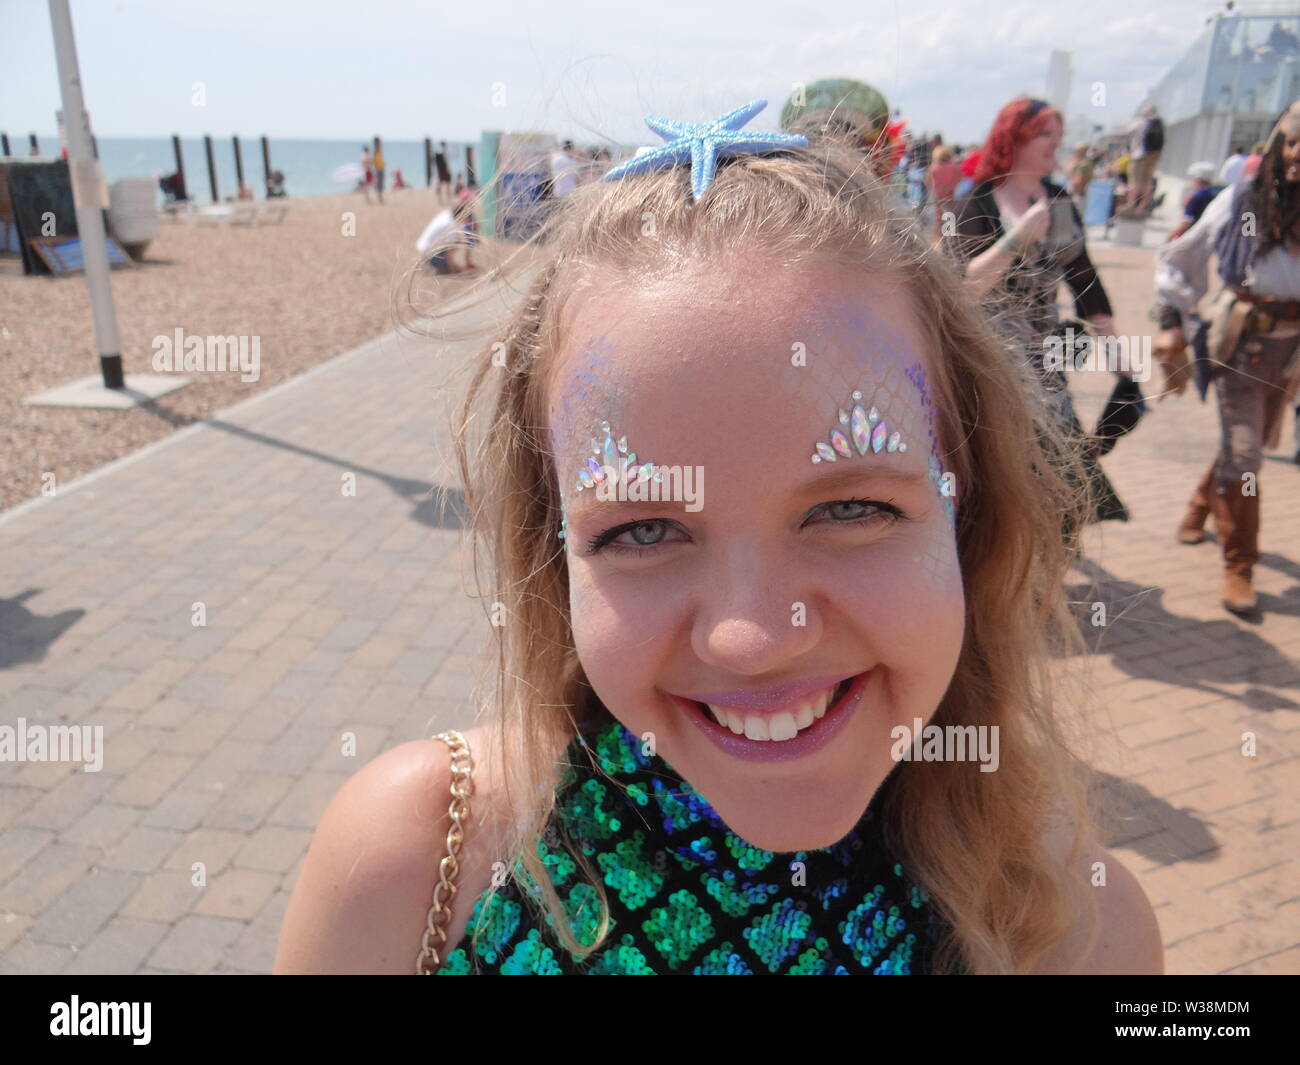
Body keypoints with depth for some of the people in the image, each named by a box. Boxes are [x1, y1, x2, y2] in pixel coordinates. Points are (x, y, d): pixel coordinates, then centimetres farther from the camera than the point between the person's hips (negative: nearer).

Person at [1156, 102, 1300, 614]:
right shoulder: (1241, 201, -7)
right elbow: (1180, 258, 4)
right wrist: (1173, 321, -1)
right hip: (1242, 338, -3)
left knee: (1253, 440, 17)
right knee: (1242, 450, -5)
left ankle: (1202, 505, 46)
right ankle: (1238, 567, 7)